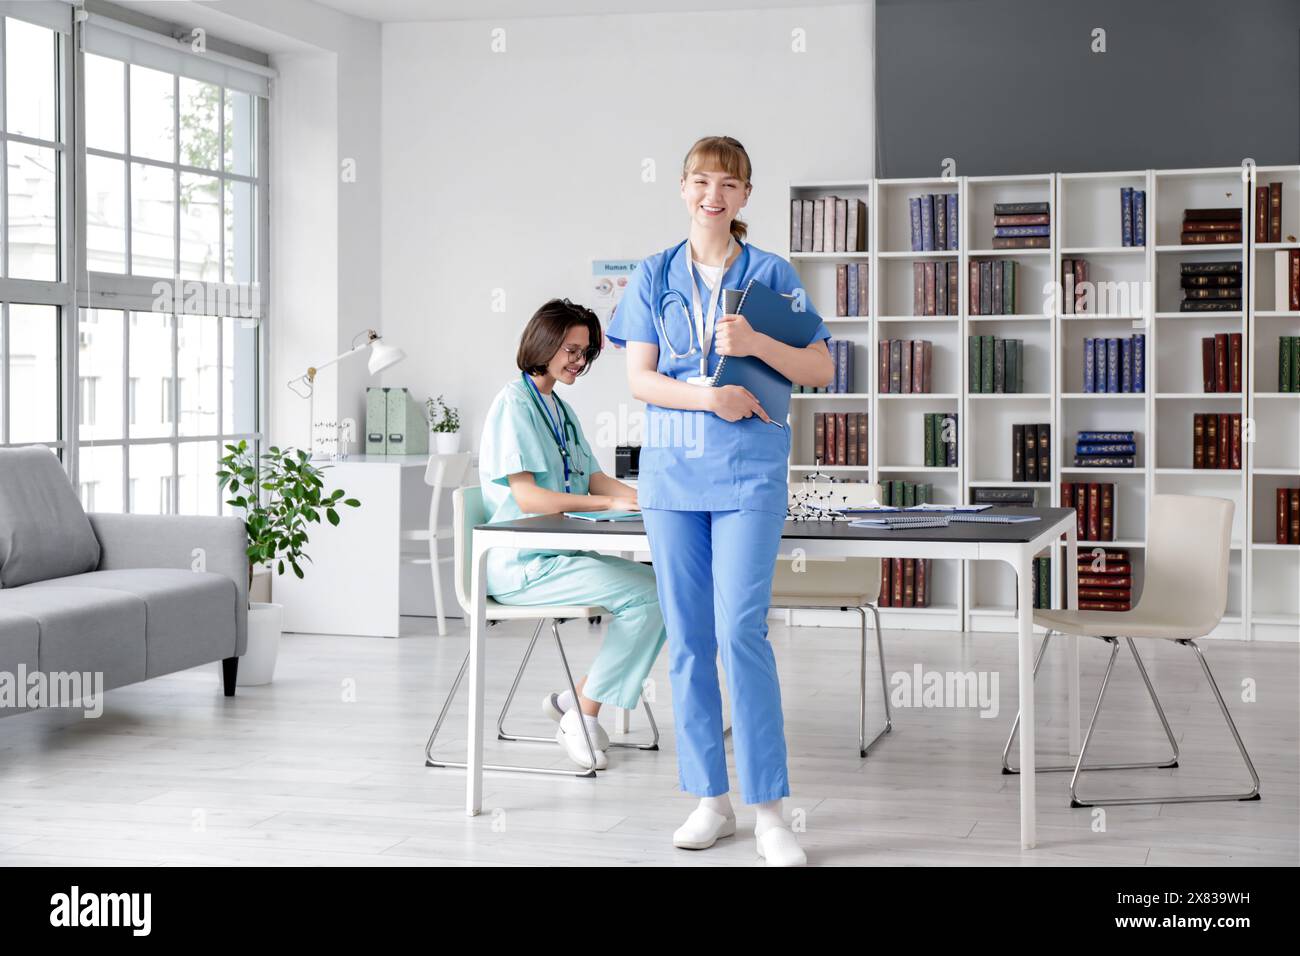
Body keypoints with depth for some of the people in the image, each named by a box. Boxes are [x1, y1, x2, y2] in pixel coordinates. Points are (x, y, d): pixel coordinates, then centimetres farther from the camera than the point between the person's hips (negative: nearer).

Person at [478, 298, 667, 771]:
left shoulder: (559, 408, 20)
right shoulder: (514, 403, -9)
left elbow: (594, 479, 15)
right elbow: (527, 496, -19)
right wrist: (610, 504, -21)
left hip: (563, 554, 9)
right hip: (523, 565, -9)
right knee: (647, 595, -21)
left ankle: (576, 699, 1)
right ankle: (581, 715, -9)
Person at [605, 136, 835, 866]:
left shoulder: (772, 275, 4)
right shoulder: (655, 276, 8)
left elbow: (822, 369, 1)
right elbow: (640, 378, 1)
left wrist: (756, 344, -15)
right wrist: (710, 397, -14)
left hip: (749, 474, -3)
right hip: (672, 473, 3)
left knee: (741, 630, -12)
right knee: (688, 638, 5)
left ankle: (770, 810, -5)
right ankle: (711, 799, 15)